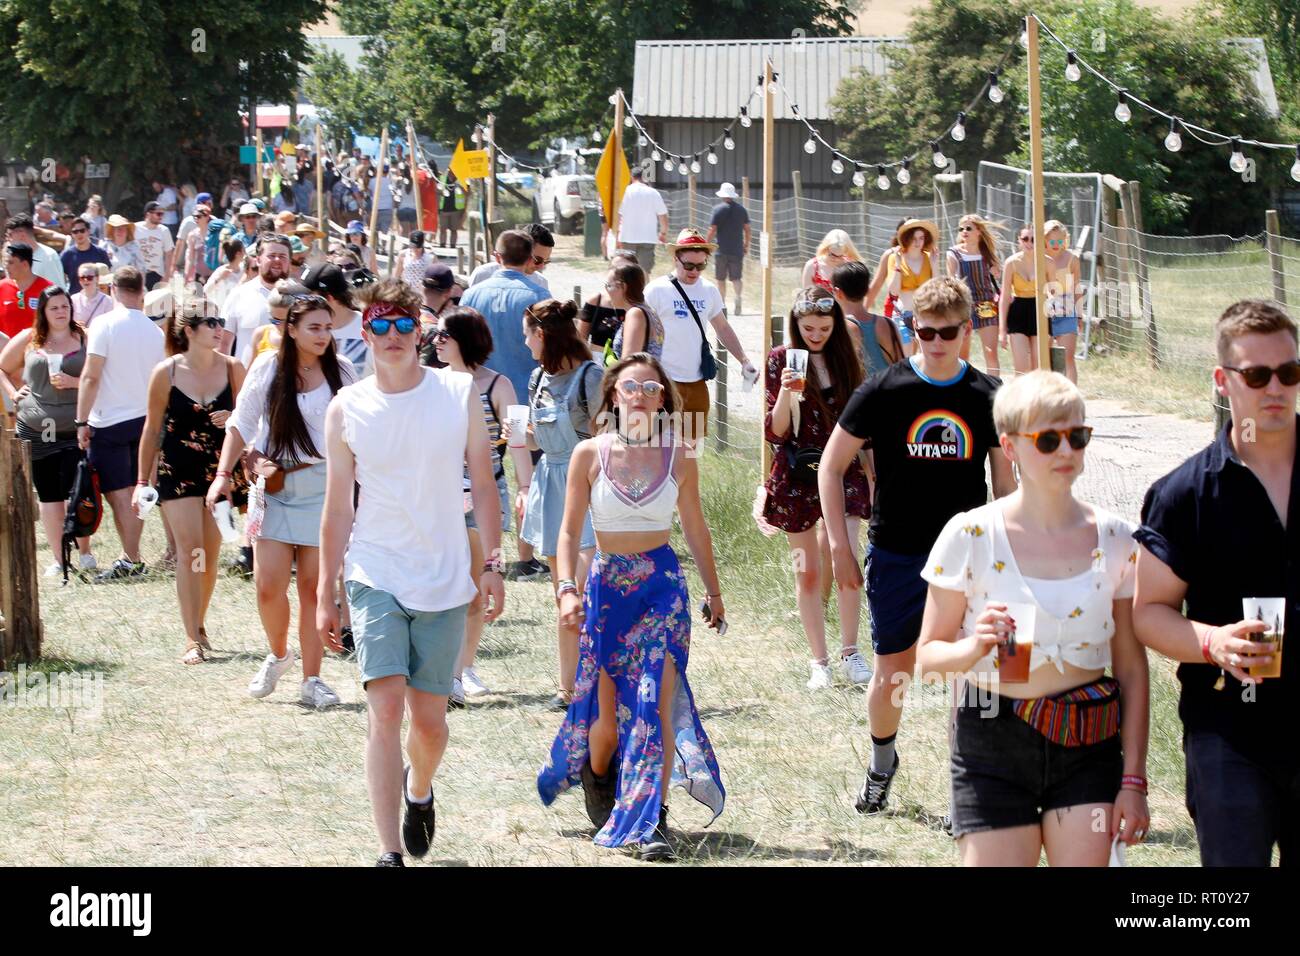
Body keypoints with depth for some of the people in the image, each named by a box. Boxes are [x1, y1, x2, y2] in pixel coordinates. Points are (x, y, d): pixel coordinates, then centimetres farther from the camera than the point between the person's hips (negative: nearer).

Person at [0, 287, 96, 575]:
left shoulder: (84, 338, 2)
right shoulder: (28, 339, 9)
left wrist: (73, 382, -13)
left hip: (75, 429, -3)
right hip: (36, 430, 3)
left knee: (75, 493, -9)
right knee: (49, 496, 6)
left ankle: (85, 552, 6)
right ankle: (58, 559, 13)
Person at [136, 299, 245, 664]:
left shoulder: (232, 368, -2)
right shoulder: (166, 373, -6)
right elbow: (152, 429, 3)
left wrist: (233, 419, -14)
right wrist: (142, 481, 5)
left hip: (219, 468, 2)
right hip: (178, 470, -2)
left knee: (211, 553, 7)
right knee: (189, 550, -11)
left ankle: (199, 623, 27)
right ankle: (192, 639, -11)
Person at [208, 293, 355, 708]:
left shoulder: (342, 372, 0)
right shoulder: (268, 368, -2)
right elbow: (241, 424, 3)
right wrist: (223, 475, -5)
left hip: (322, 486, 0)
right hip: (273, 486, 0)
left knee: (313, 586, 1)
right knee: (268, 585, -6)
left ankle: (312, 679, 9)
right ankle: (278, 655, 22)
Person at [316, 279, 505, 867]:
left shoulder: (459, 395, 0)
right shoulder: (347, 410, 0)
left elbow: (484, 486, 6)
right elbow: (338, 508, 6)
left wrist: (492, 565, 0)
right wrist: (325, 594, 6)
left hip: (444, 581, 1)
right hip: (374, 577, -1)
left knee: (429, 715, 7)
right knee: (385, 707, -14)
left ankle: (419, 792, 41)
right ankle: (389, 852, -14)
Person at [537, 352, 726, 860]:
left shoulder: (679, 457, 0)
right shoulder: (590, 454, -3)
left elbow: (695, 528, 12)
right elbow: (570, 532, -1)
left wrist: (713, 591, 18)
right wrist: (566, 588, -15)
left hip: (663, 584, 0)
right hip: (606, 585, 0)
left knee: (657, 700, -12)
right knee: (608, 708, 6)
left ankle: (652, 820, -9)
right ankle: (597, 778, 39)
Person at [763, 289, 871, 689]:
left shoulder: (845, 358, 6)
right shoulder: (781, 360, -2)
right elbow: (775, 432, -8)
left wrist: (870, 475, 14)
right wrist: (786, 393, -25)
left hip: (842, 471, 1)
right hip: (797, 476, -1)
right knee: (807, 572, 5)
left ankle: (850, 652, -2)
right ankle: (819, 660, 14)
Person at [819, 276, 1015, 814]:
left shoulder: (987, 397, -1)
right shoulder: (884, 391, -6)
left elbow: (1005, 482, 9)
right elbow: (831, 466, 1)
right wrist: (840, 545, -4)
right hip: (897, 555, 0)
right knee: (893, 669, 8)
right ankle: (881, 761, 34)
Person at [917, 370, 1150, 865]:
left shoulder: (1114, 538, 1)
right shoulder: (971, 536, -7)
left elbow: (1132, 666, 6)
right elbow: (928, 656, -2)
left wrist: (1133, 781, 2)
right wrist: (974, 646, -24)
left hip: (1088, 749, 2)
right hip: (992, 750, -2)